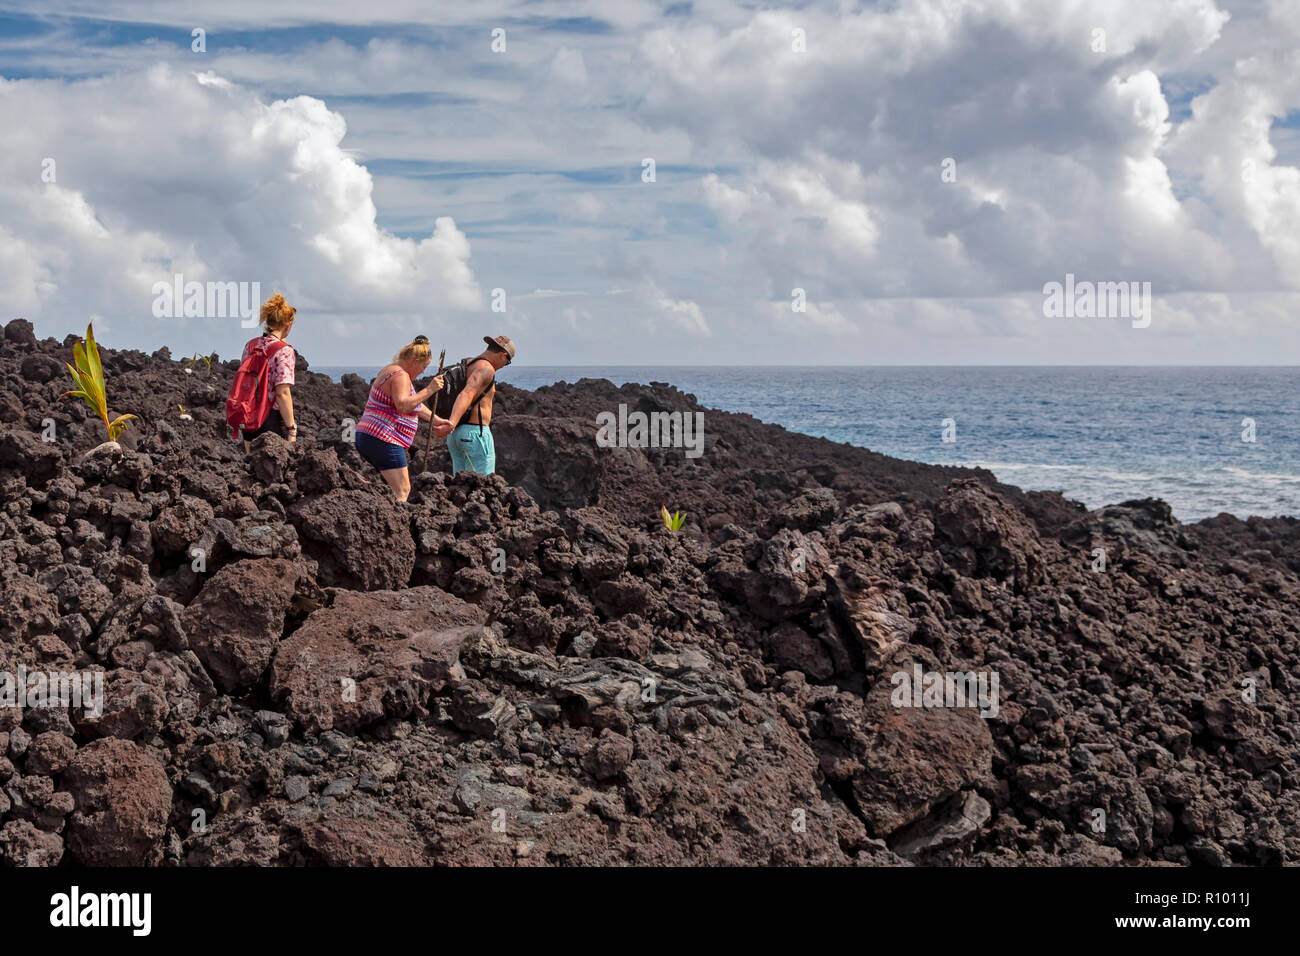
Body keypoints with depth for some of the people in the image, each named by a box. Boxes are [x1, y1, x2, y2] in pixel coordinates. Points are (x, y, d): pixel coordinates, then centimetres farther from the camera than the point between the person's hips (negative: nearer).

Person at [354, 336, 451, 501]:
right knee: (402, 492, -13)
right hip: (383, 441, -11)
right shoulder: (400, 376, -13)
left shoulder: (389, 370, 21)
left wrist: (434, 419, 30)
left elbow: (413, 402, 31)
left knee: (403, 488, 15)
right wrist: (429, 390, -28)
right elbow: (403, 405, -31)